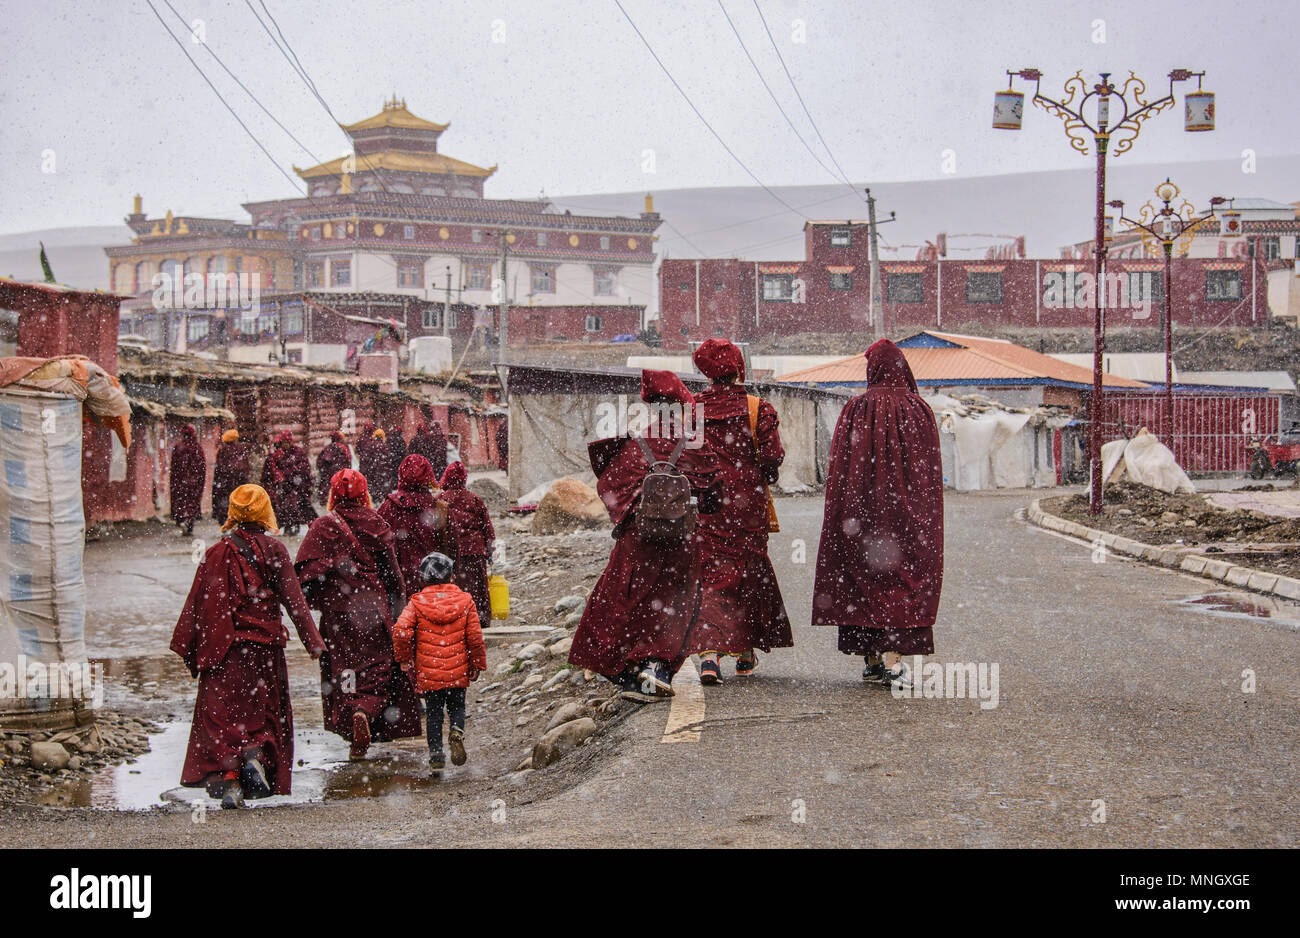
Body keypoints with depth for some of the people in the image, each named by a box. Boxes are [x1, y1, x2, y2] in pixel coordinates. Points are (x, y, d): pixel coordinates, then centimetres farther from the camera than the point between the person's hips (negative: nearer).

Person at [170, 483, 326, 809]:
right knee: (265, 709, 15)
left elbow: (197, 603, 2)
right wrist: (312, 642, 3)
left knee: (220, 713, 4)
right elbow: (294, 600, -3)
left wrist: (186, 648, 10)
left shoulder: (216, 553, 0)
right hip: (264, 646, 0)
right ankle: (256, 754, -10)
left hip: (223, 648, 0)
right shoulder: (274, 551, -3)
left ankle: (225, 778, -9)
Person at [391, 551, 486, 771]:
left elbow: (401, 630, -16)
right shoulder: (465, 601, 0)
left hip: (428, 672, -1)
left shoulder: (417, 602, -4)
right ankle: (457, 731, -12)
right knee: (457, 707, 18)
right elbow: (475, 636, 1)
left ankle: (436, 756, 5)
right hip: (458, 671, 1)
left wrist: (404, 658, -1)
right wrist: (477, 664, 13)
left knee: (433, 713, 11)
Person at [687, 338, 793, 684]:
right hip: (746, 504, -1)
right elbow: (772, 456, -11)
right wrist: (762, 478, 9)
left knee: (709, 573, 1)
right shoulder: (757, 408, -6)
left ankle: (708, 652, -18)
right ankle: (745, 653, 24)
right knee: (748, 571, 14)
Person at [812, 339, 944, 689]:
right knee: (903, 579, 3)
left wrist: (845, 514, 3)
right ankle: (892, 659, -9)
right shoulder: (919, 411, -1)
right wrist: (927, 521, 9)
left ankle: (872, 660, 13)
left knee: (863, 578, 9)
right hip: (907, 511, 0)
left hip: (864, 506, 0)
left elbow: (838, 468, -3)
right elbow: (932, 471, 2)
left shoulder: (855, 410, -3)